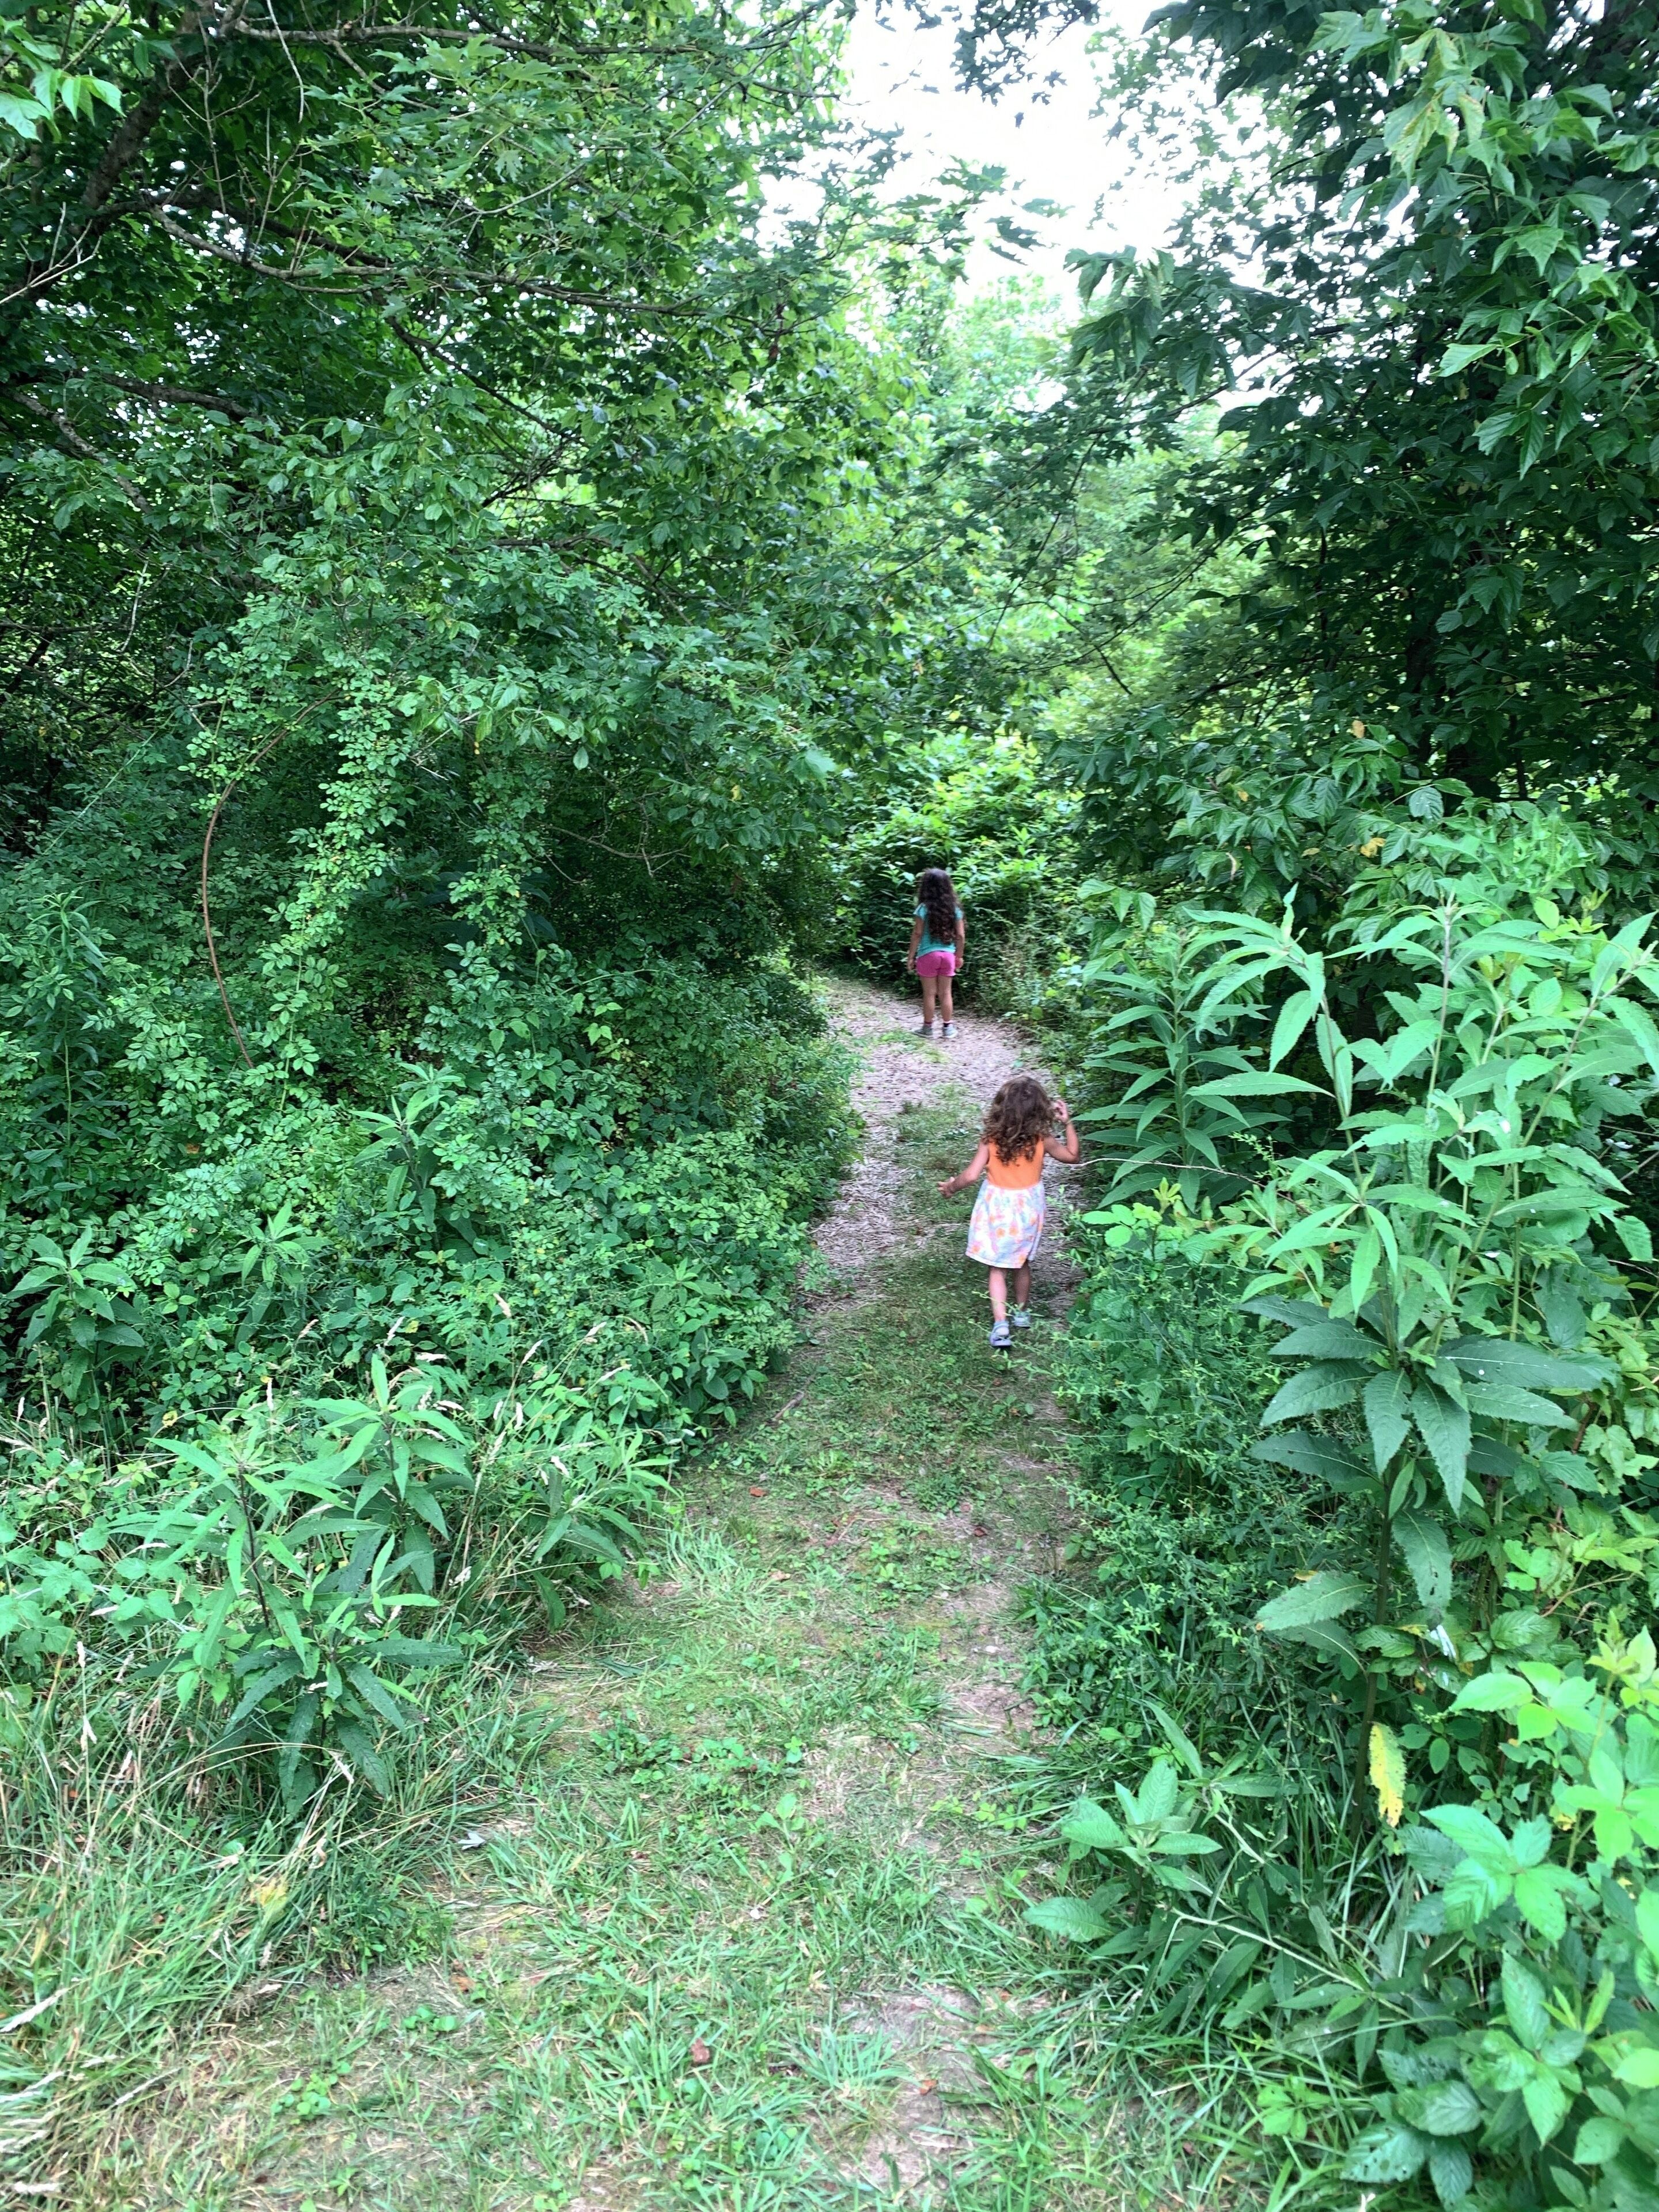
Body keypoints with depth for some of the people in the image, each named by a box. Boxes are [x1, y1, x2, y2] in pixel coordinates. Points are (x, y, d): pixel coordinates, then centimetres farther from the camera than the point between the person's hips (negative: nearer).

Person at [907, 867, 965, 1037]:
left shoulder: (924, 908, -11)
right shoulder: (954, 909, 1)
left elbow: (917, 934, -10)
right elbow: (961, 936, 3)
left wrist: (911, 956, -2)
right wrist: (959, 956, 15)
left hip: (928, 955, -3)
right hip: (948, 954, 3)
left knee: (929, 993, 5)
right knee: (945, 993, 11)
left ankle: (928, 1027, 13)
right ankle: (948, 1027, 15)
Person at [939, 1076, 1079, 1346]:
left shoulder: (991, 1139, -19)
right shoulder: (1041, 1140, -15)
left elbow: (971, 1174, -17)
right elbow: (1072, 1155, 2)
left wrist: (951, 1187, 1)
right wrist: (1067, 1122, 2)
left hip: (997, 1208, -2)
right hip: (1028, 1209, 2)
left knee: (998, 1268, 6)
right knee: (1022, 1262, 23)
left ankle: (1000, 1324, -6)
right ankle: (1022, 1312, 39)